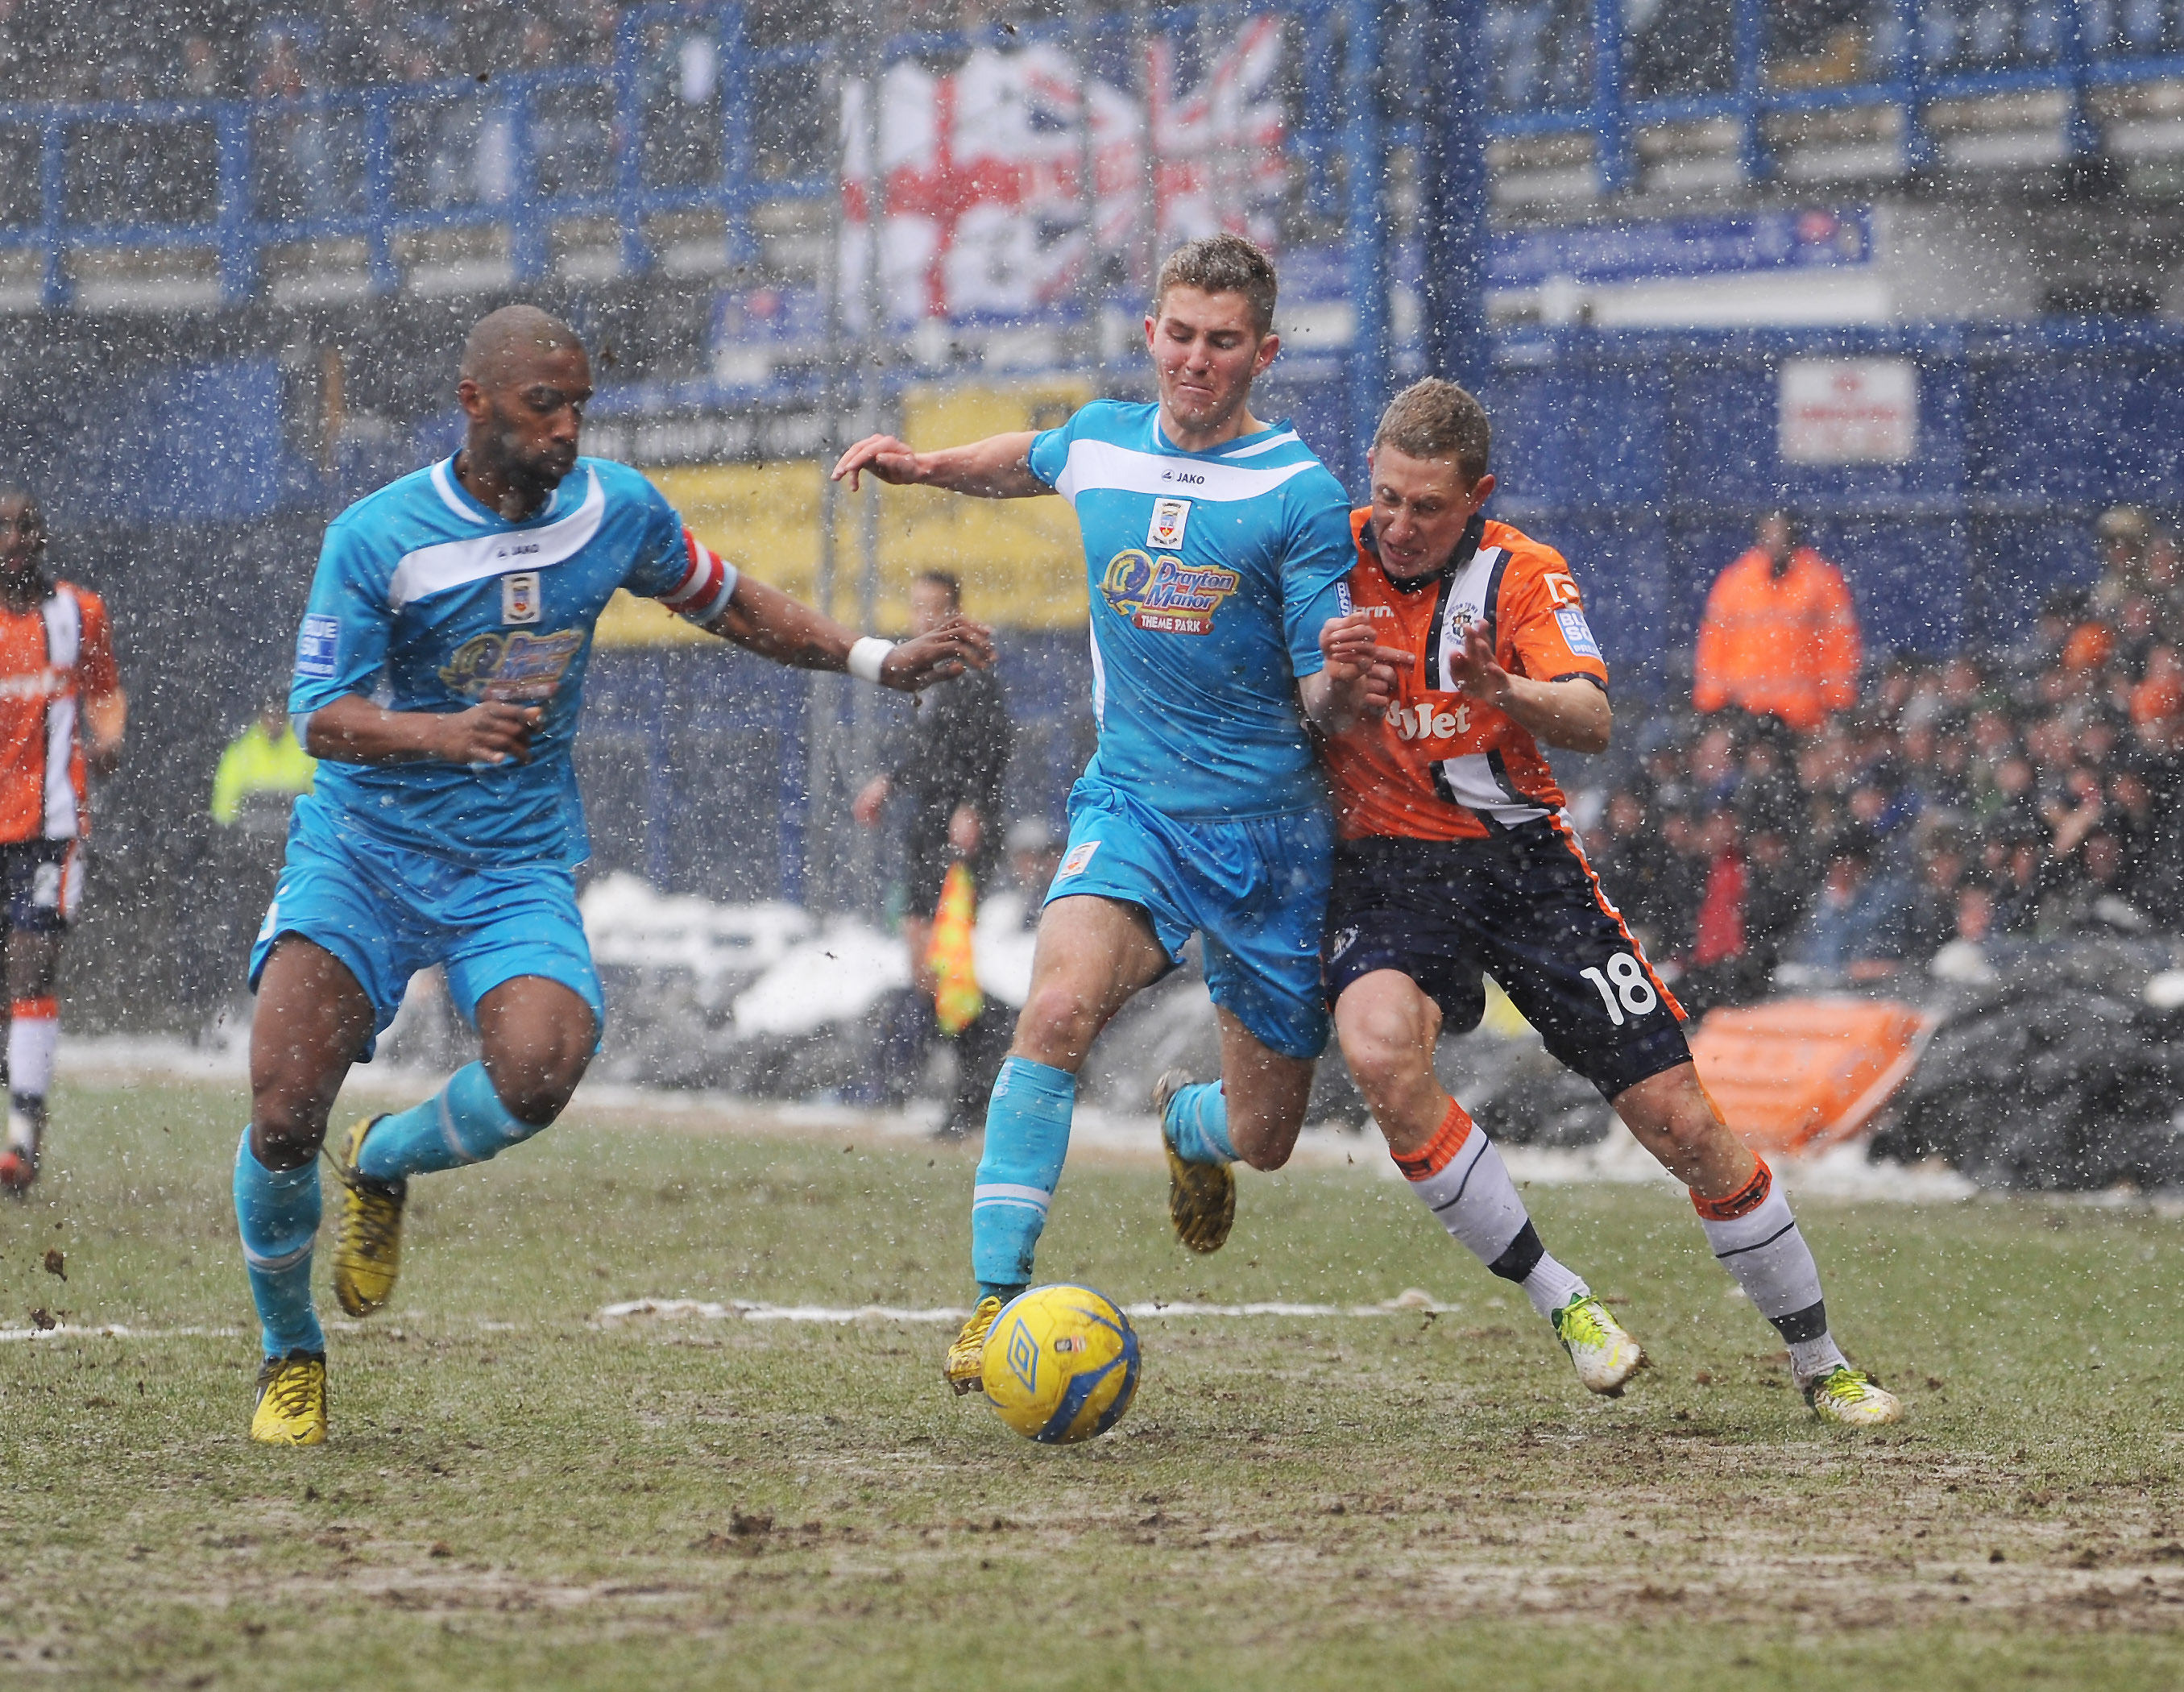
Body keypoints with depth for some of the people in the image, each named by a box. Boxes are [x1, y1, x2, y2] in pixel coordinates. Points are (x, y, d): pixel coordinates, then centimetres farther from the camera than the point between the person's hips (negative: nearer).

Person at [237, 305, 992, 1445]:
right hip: (361, 847, -2)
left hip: (515, 866, 2)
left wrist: (878, 662, 14)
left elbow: (725, 603, 20)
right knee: (282, 1113, -18)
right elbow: (321, 718, -14)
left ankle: (381, 1166, 8)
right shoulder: (376, 536, -10)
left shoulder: (614, 510, 2)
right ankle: (289, 1358, 9)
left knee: (540, 1072, -27)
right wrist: (446, 730, -33)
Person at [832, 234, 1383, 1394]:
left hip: (1269, 827, -1)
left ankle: (1188, 1124, 46)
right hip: (1133, 799, 1)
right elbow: (1028, 463, 31)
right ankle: (997, 1296, -24)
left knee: (1263, 1138, 7)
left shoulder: (1300, 495, -7)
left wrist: (1343, 677, -28)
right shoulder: (1103, 441, 4)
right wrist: (923, 466, 16)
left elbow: (1323, 710, -7)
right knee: (1058, 1009, -29)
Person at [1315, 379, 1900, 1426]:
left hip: (1522, 858, 0)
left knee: (1682, 1122, -3)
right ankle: (1560, 1302, -19)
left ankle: (1819, 1364, 16)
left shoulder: (1523, 575, -6)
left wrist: (1509, 693, -43)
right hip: (1387, 867, 0)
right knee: (1379, 1050, -33)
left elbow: (1591, 722, -20)